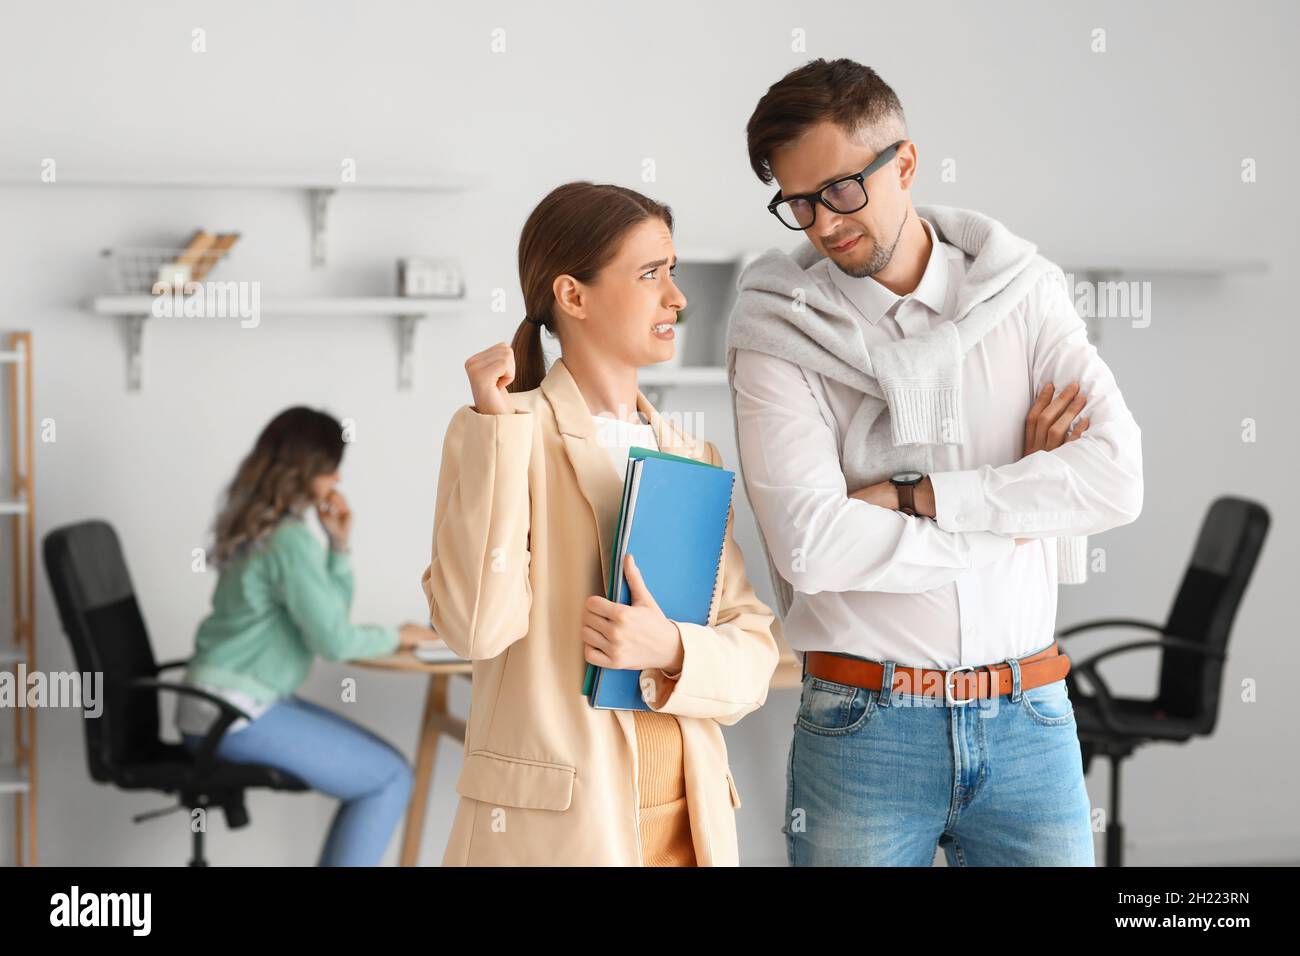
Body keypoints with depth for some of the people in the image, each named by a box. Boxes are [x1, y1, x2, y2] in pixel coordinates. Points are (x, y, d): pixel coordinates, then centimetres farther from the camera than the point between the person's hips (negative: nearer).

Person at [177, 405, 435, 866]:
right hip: (235, 715, -10)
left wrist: (340, 542, 4)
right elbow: (333, 640, -18)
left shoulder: (263, 528, 14)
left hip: (225, 706, 10)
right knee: (389, 780, -9)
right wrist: (396, 637, -1)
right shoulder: (288, 542, -17)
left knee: (382, 767, 13)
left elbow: (329, 611, 18)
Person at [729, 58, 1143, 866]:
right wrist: (1014, 510, -8)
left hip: (1029, 719, 2)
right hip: (863, 729, -2)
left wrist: (911, 497, -13)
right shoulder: (779, 332, -3)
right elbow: (810, 545, -16)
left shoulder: (1025, 298, 4)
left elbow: (1117, 478, -10)